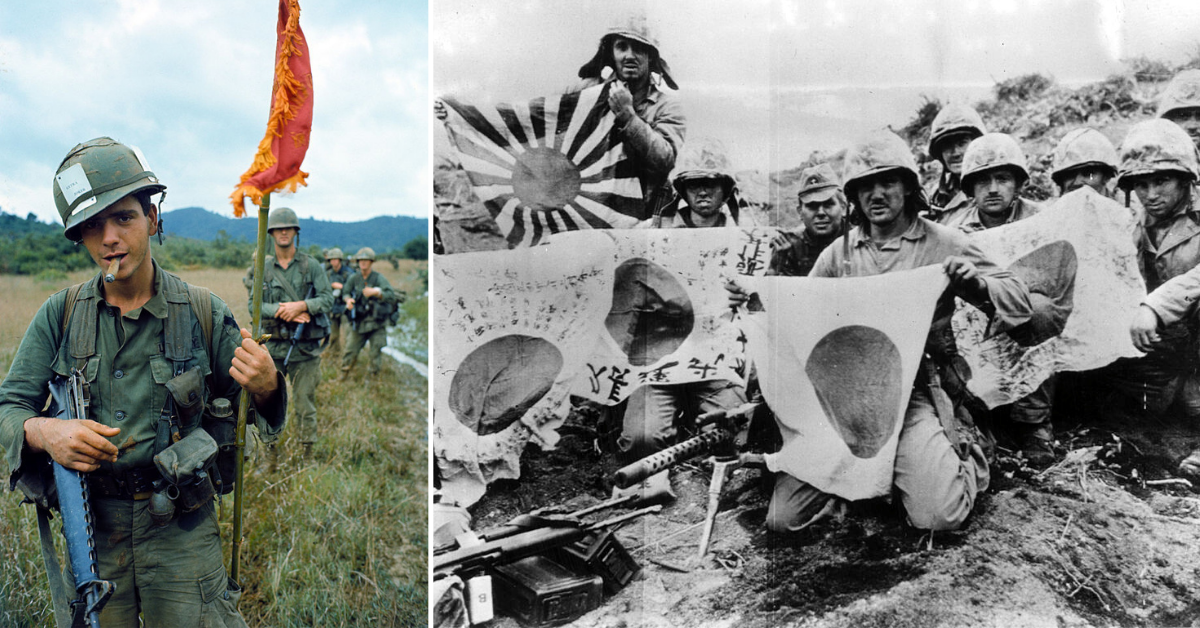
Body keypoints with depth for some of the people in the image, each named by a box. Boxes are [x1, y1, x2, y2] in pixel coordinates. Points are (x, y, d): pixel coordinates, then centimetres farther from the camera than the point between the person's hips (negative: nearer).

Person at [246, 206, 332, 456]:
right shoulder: (263, 268, 7)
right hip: (273, 346, 2)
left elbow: (328, 300, -4)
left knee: (305, 404, 4)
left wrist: (300, 306, -19)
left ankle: (307, 453, 15)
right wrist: (281, 310, -15)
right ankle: (270, 452, 20)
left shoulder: (311, 266, 1)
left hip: (304, 348, -2)